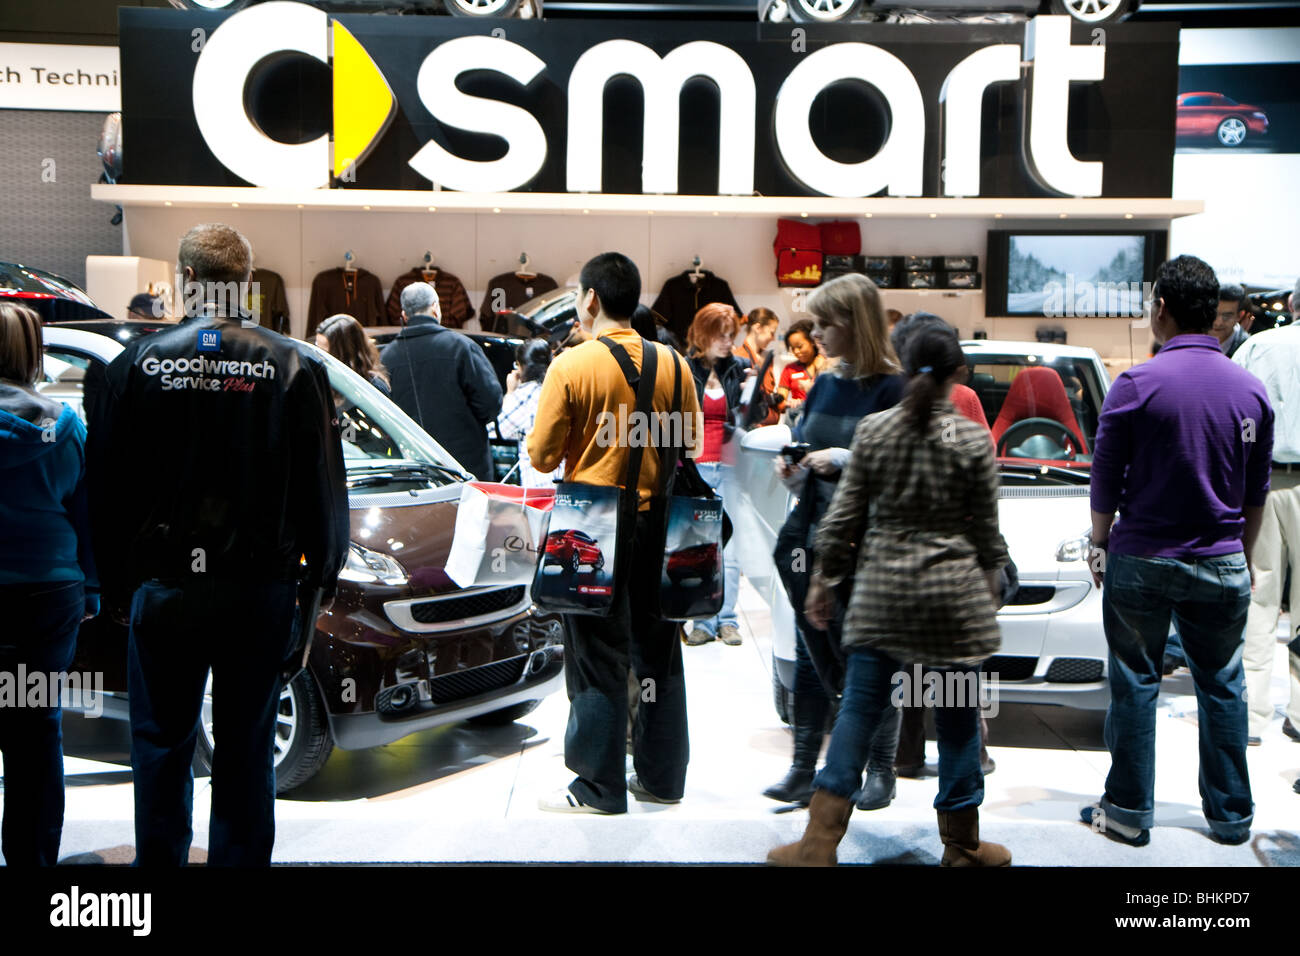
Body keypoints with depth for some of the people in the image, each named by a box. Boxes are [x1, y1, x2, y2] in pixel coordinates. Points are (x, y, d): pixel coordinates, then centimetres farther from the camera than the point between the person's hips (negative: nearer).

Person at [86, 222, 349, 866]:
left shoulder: (138, 363, -1)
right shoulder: (293, 366, -4)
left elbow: (105, 486, 3)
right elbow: (322, 484, -2)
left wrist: (113, 581, 13)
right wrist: (320, 572, 9)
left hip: (164, 584, 1)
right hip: (261, 584, 0)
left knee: (161, 743, 13)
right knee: (246, 746, 8)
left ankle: (159, 859, 19)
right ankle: (240, 858, 15)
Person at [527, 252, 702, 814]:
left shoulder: (571, 366, -12)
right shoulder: (672, 364, 0)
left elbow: (542, 456, -9)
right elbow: (691, 445, 9)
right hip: (657, 525, 4)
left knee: (597, 657, 4)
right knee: (658, 652, 14)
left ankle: (600, 788, 11)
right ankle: (661, 777, 23)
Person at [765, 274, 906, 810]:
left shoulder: (891, 389, -8)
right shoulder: (822, 387, 13)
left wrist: (845, 460, -19)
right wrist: (793, 473, -1)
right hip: (812, 538, 6)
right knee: (812, 658, 8)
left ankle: (881, 770, 15)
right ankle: (803, 771, 13)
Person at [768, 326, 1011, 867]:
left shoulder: (873, 430, -1)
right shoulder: (973, 439, -5)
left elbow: (843, 515, 2)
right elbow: (986, 529, 1)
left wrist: (824, 579, 12)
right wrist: (988, 586, 16)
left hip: (882, 590, 2)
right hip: (953, 591, -1)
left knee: (858, 710, 6)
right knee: (958, 718, 10)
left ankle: (819, 844, 6)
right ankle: (963, 846, 23)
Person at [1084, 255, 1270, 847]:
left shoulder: (1136, 384, -11)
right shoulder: (1251, 390, 2)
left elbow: (1105, 478, -6)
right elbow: (1257, 491, 10)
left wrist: (1099, 543, 7)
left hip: (1142, 560, -3)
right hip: (1221, 565, 3)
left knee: (1135, 684, 7)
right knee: (1221, 686, 13)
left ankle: (1128, 812, 15)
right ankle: (1230, 815, 22)